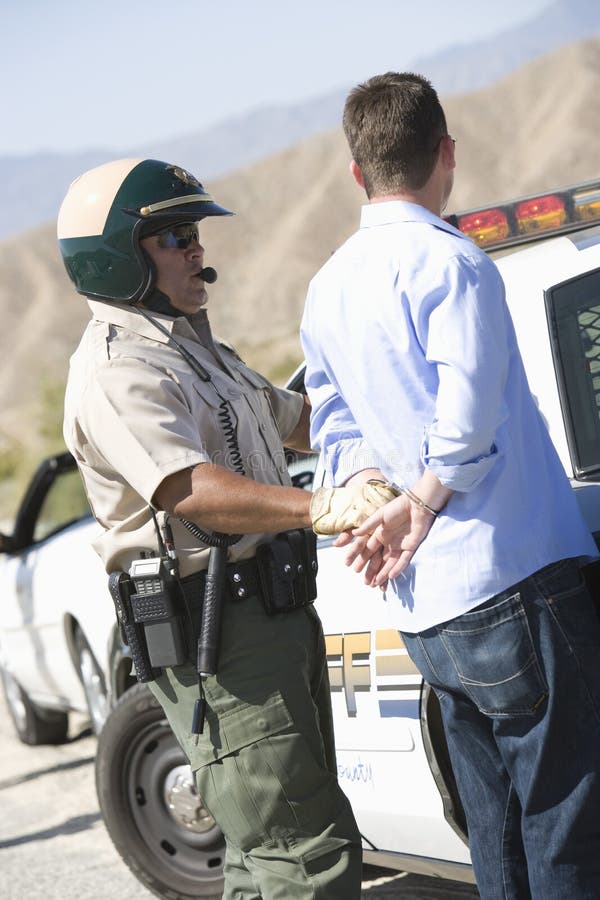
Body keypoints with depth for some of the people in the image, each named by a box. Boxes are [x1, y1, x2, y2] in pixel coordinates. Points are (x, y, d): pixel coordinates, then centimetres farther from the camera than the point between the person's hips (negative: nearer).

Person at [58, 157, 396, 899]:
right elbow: (188, 490, -31)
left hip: (273, 610, 11)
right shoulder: (116, 370, -16)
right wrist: (316, 505, -43)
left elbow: (294, 420, 31)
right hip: (214, 635, -11)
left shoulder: (189, 345, 19)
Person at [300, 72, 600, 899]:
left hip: (424, 615, 8)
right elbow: (469, 422, -17)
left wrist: (378, 500, 2)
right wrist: (420, 509, -4)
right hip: (510, 585, -8)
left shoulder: (327, 288, 16)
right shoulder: (448, 261, -10)